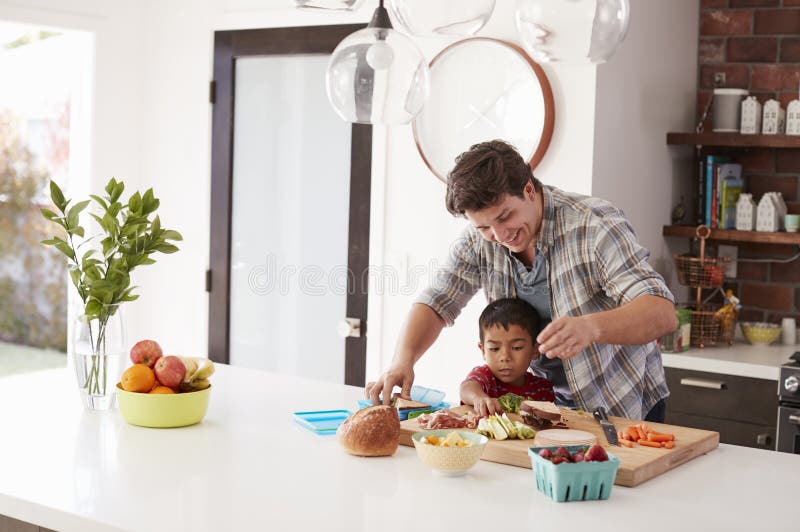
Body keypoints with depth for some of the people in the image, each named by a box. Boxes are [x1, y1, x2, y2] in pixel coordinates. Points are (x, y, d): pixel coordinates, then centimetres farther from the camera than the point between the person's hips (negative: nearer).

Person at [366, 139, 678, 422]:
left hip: (625, 409, -4)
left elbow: (663, 313, -29)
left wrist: (591, 327, -49)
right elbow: (436, 304, 2)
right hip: (555, 407, 4)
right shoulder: (479, 240, -7)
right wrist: (402, 361, -18)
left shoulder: (595, 226, -21)